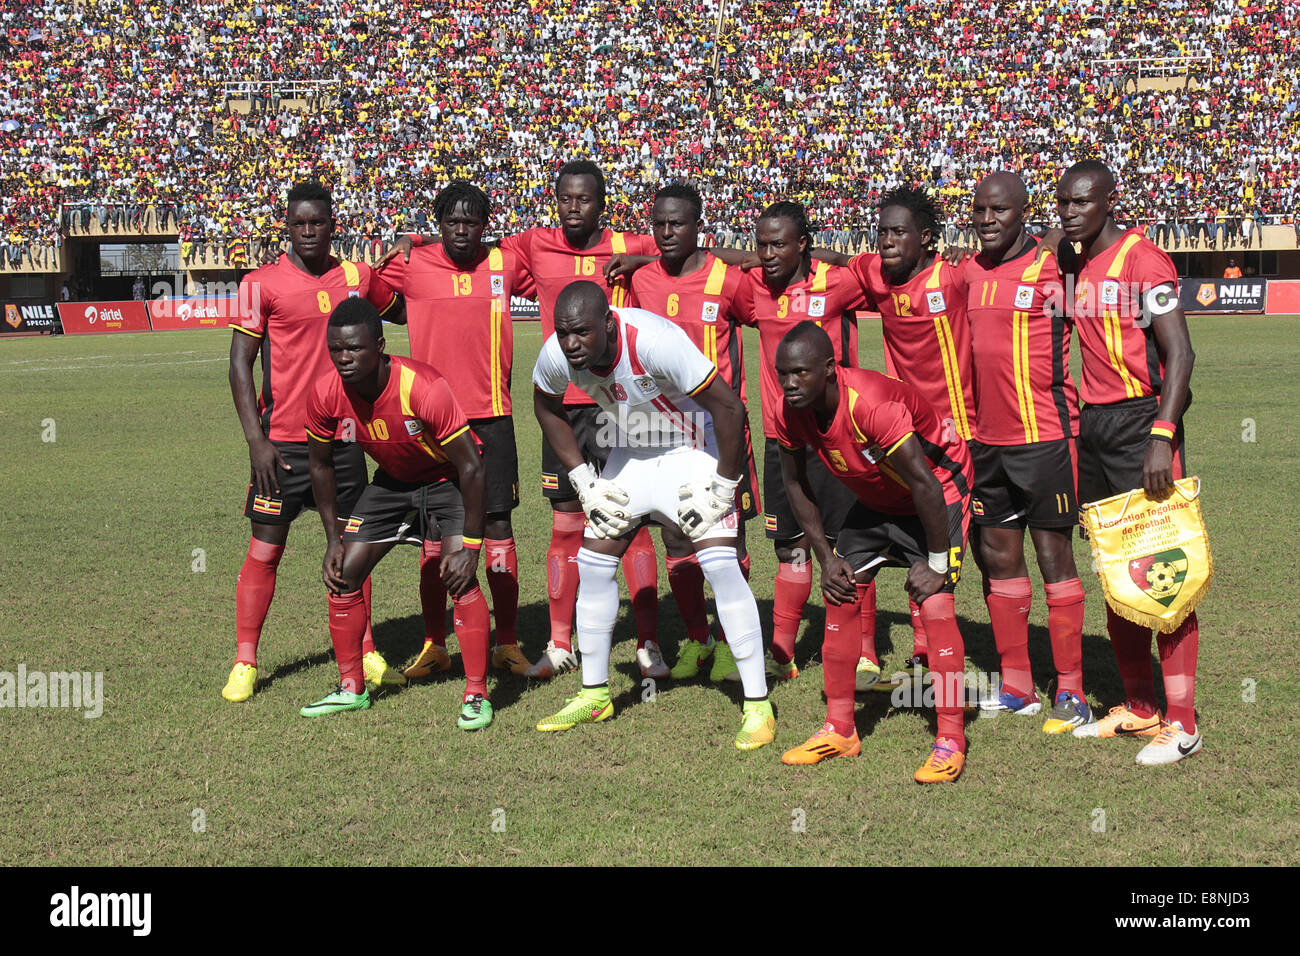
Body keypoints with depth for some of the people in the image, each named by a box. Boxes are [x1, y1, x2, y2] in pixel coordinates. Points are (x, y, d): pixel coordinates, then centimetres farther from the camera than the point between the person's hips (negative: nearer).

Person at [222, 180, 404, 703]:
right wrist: (255, 439, -12)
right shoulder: (262, 283, -5)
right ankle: (244, 664, 10)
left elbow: (405, 311, 26)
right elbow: (240, 364, -6)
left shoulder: (357, 277, 6)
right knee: (265, 549, 0)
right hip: (283, 442, -4)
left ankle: (365, 653, 21)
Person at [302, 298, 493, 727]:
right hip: (392, 479, 5)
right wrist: (334, 539, -1)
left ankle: (477, 695, -9)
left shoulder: (423, 388, -36)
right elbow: (321, 465, 0)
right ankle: (351, 688, 16)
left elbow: (471, 466, -28)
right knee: (343, 575, 0)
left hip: (449, 478, -5)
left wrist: (468, 546, -27)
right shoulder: (326, 394, -20)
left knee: (460, 577, -21)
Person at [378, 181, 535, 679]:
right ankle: (434, 644, 16)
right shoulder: (412, 264, 1)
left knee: (498, 526, 3)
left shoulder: (506, 265, 4)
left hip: (491, 418, 1)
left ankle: (507, 643, 12)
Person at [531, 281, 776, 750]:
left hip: (694, 448, -6)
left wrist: (723, 486, -22)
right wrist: (583, 479, 2)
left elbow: (728, 407, -29)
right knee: (594, 562, 4)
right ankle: (594, 694, 20)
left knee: (719, 564, -18)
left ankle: (757, 704, -9)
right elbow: (547, 406, 6)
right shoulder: (557, 355, -18)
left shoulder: (654, 340, -36)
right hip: (632, 451, 6)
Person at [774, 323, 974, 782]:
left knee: (934, 605, -18)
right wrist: (825, 556, -1)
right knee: (841, 597, 2)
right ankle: (839, 730, 14)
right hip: (876, 499, 7)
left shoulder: (872, 404, -37)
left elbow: (924, 484, -31)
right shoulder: (790, 413, -17)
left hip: (940, 492, -7)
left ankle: (950, 740, -8)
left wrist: (935, 563, -23)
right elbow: (795, 480, 2)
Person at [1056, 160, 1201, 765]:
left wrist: (1161, 438, -24)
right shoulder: (1077, 268, 14)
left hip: (1140, 420, -8)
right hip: (1093, 423, 8)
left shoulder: (1142, 260, -10)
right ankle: (1138, 708, 21)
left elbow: (1180, 354, -16)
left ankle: (1181, 722, -1)